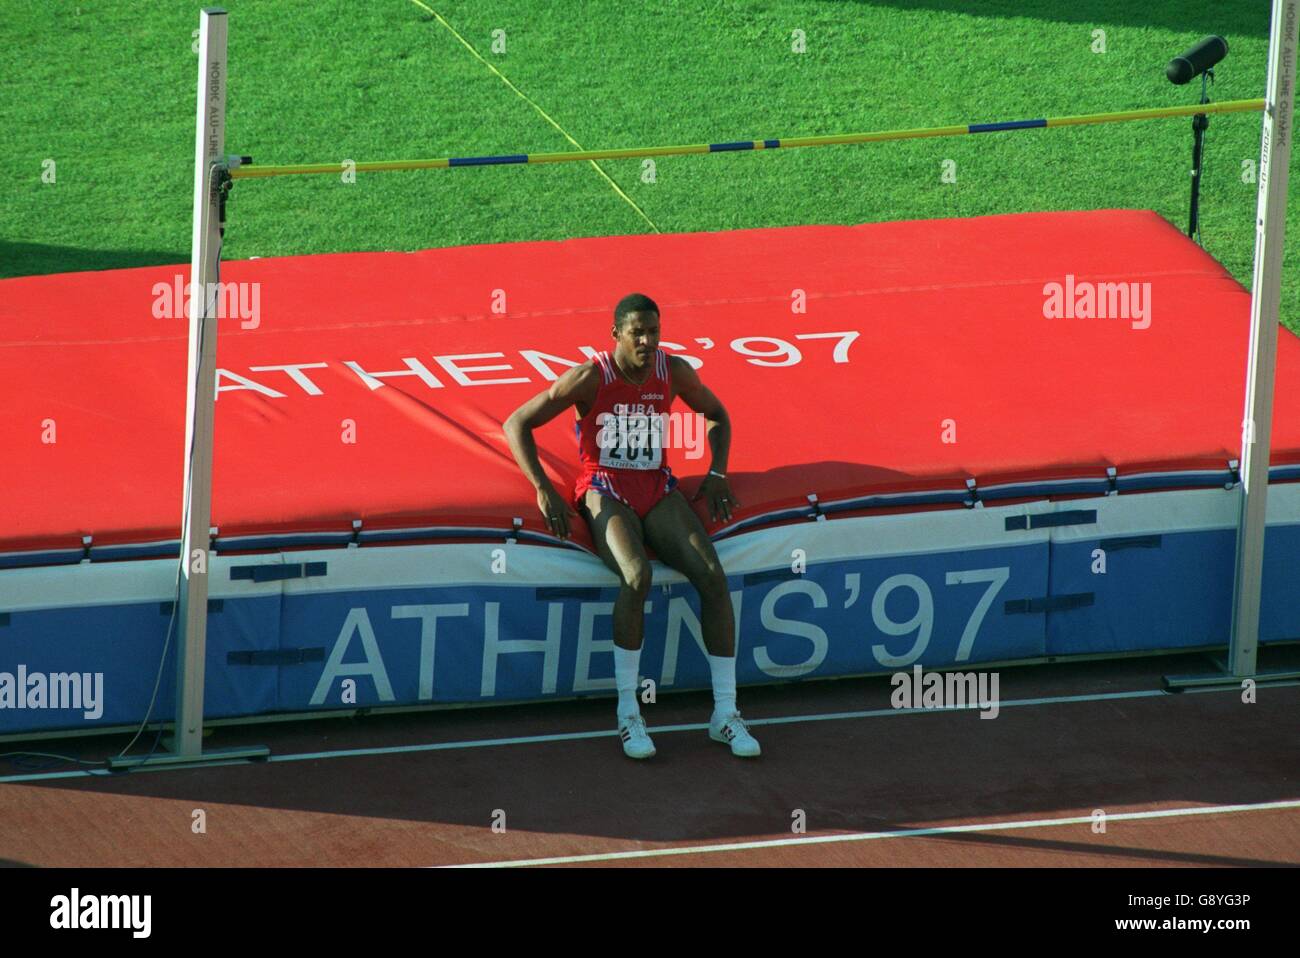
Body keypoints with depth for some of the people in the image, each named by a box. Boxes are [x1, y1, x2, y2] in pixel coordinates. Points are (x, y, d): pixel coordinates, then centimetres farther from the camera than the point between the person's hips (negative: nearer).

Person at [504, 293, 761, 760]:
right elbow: (517, 423, -9)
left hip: (657, 489, 4)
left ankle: (725, 713, -15)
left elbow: (717, 415, 20)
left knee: (713, 575, -21)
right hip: (605, 490, -4)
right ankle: (627, 712, -24)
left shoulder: (674, 372, 0)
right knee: (637, 575, -35)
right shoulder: (590, 378, -13)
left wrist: (716, 473, 5)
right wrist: (543, 489, -18)